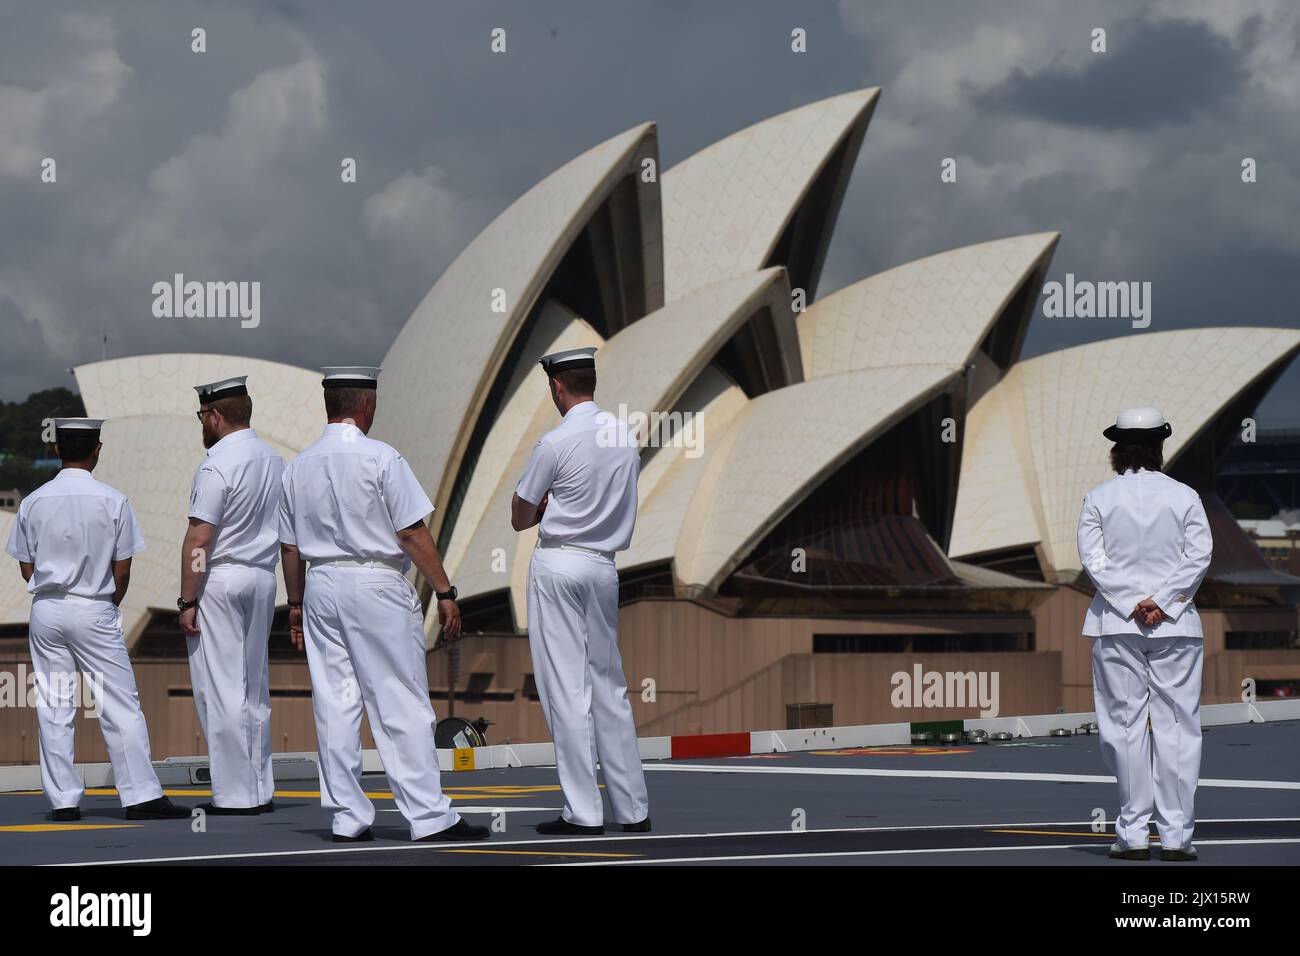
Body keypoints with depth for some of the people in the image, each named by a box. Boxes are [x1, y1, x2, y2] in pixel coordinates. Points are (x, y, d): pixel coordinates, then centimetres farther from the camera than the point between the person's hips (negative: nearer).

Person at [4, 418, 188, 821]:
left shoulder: (34, 502, 1)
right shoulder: (112, 501, -6)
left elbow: (27, 568, 5)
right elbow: (122, 571, -2)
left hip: (46, 610, 3)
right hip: (95, 612, -3)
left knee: (53, 711, 6)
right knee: (121, 707, 0)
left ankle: (63, 800, 6)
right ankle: (141, 795, -2)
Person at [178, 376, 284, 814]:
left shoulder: (217, 466, -14)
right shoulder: (274, 461, 11)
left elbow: (199, 539, -17)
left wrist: (187, 601, -14)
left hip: (219, 581, -8)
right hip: (263, 580, 8)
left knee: (221, 690, -5)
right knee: (254, 688, 12)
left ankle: (234, 795, -5)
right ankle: (260, 790, 15)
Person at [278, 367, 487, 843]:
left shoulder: (298, 467, 8)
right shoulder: (380, 458, -9)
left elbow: (290, 546, 13)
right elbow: (413, 533, -11)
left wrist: (296, 604, 23)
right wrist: (445, 592, -6)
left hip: (321, 588, 6)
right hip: (377, 587, -6)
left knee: (334, 704, 7)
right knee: (402, 704, -4)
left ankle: (346, 817, 8)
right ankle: (429, 816, -5)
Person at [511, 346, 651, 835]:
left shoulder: (556, 442, -13)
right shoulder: (624, 435, 7)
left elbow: (520, 517, -5)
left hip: (557, 565, -6)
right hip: (604, 566, 6)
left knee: (565, 688, -3)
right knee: (609, 687, 12)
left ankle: (583, 812, -4)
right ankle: (633, 809, 13)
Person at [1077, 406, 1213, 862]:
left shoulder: (1099, 498, 1)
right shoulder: (1184, 497, 1)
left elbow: (1092, 558, -6)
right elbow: (1199, 555, -6)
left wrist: (1132, 605, -9)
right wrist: (1161, 602, -9)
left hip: (1116, 625, 0)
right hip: (1176, 625, 0)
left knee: (1125, 724, 3)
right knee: (1177, 725, 2)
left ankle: (1133, 834, 2)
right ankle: (1175, 835, -1)